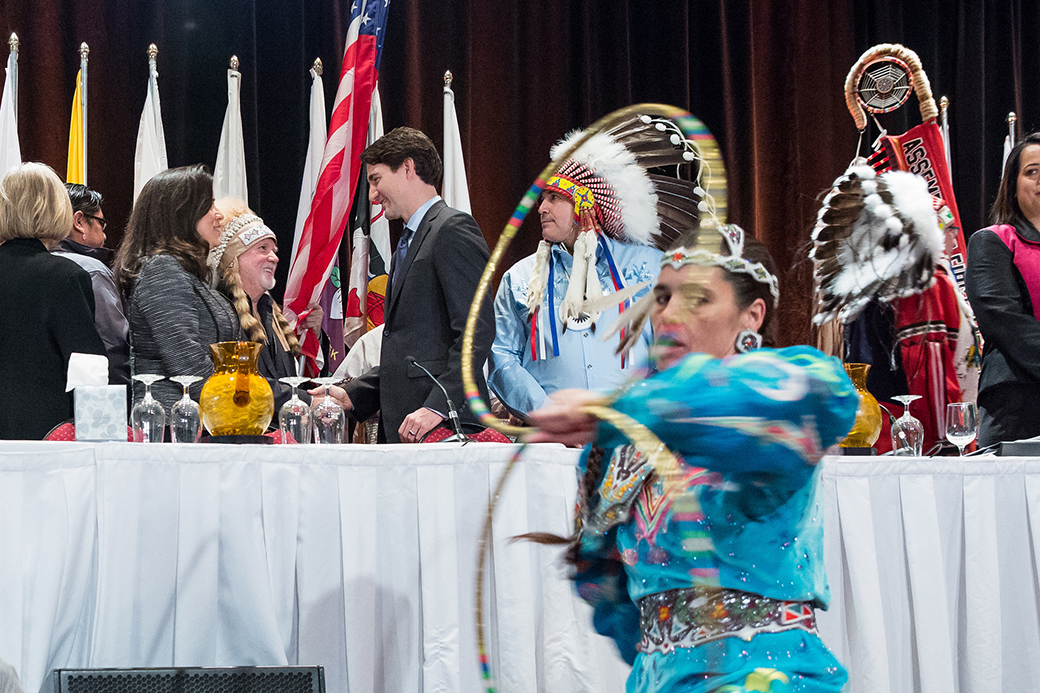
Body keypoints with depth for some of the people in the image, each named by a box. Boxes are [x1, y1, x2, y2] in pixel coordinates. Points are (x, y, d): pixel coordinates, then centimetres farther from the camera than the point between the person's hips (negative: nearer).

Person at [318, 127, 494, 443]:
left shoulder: (454, 229, -6)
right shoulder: (408, 244, 24)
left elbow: (477, 332, -16)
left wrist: (437, 407, -22)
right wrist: (352, 395, 14)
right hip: (399, 428, 8)